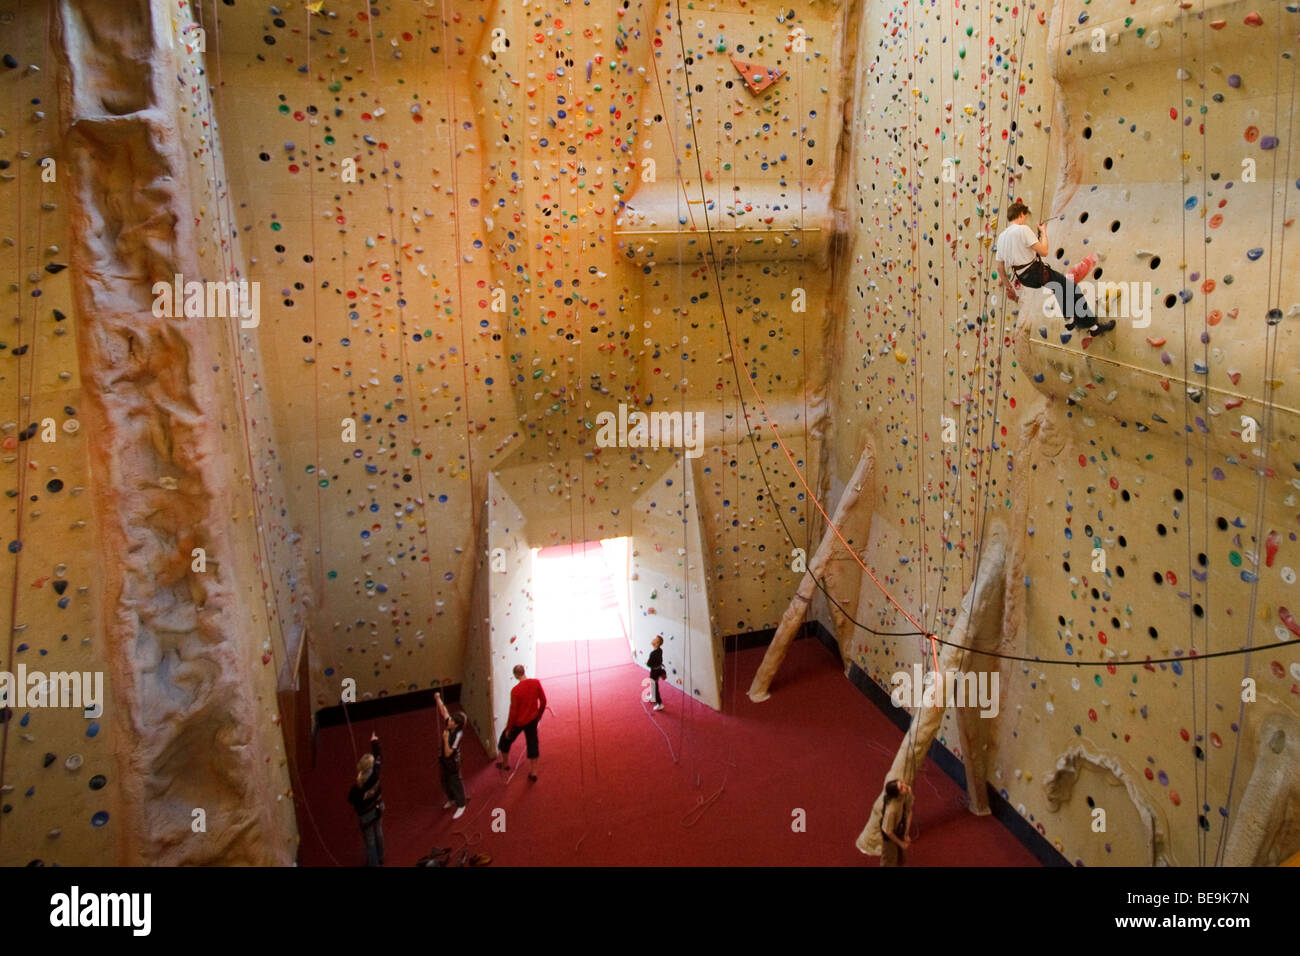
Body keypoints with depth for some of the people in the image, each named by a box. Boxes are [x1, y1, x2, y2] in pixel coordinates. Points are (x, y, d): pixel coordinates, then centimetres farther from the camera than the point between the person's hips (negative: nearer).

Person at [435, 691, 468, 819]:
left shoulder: (458, 735, -32)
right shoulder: (449, 725, -14)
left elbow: (448, 753, -30)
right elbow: (443, 710, -6)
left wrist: (446, 739, -38)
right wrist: (438, 698, -15)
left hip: (452, 762, -7)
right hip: (444, 760, 7)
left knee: (455, 783, 10)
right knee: (445, 782, 24)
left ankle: (460, 805, 29)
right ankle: (451, 800, 48)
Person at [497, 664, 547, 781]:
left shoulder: (515, 690, -27)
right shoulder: (536, 683, -14)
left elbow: (513, 711, -18)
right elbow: (543, 701, -2)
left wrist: (508, 728, -5)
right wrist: (539, 714, 16)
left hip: (519, 722, -4)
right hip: (533, 720, 4)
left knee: (506, 739, 23)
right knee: (532, 744, 19)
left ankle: (505, 763, 43)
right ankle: (533, 772, 25)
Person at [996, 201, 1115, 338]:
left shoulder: (1001, 237, 7)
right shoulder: (1023, 229, -16)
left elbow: (1000, 268, 10)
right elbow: (1043, 251, -19)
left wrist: (1008, 287, 19)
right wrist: (1043, 232, -3)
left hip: (1023, 278, 9)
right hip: (1036, 273, -9)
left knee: (1061, 286, 31)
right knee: (1072, 289, 5)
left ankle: (1069, 319, 34)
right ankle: (1093, 326, 9)